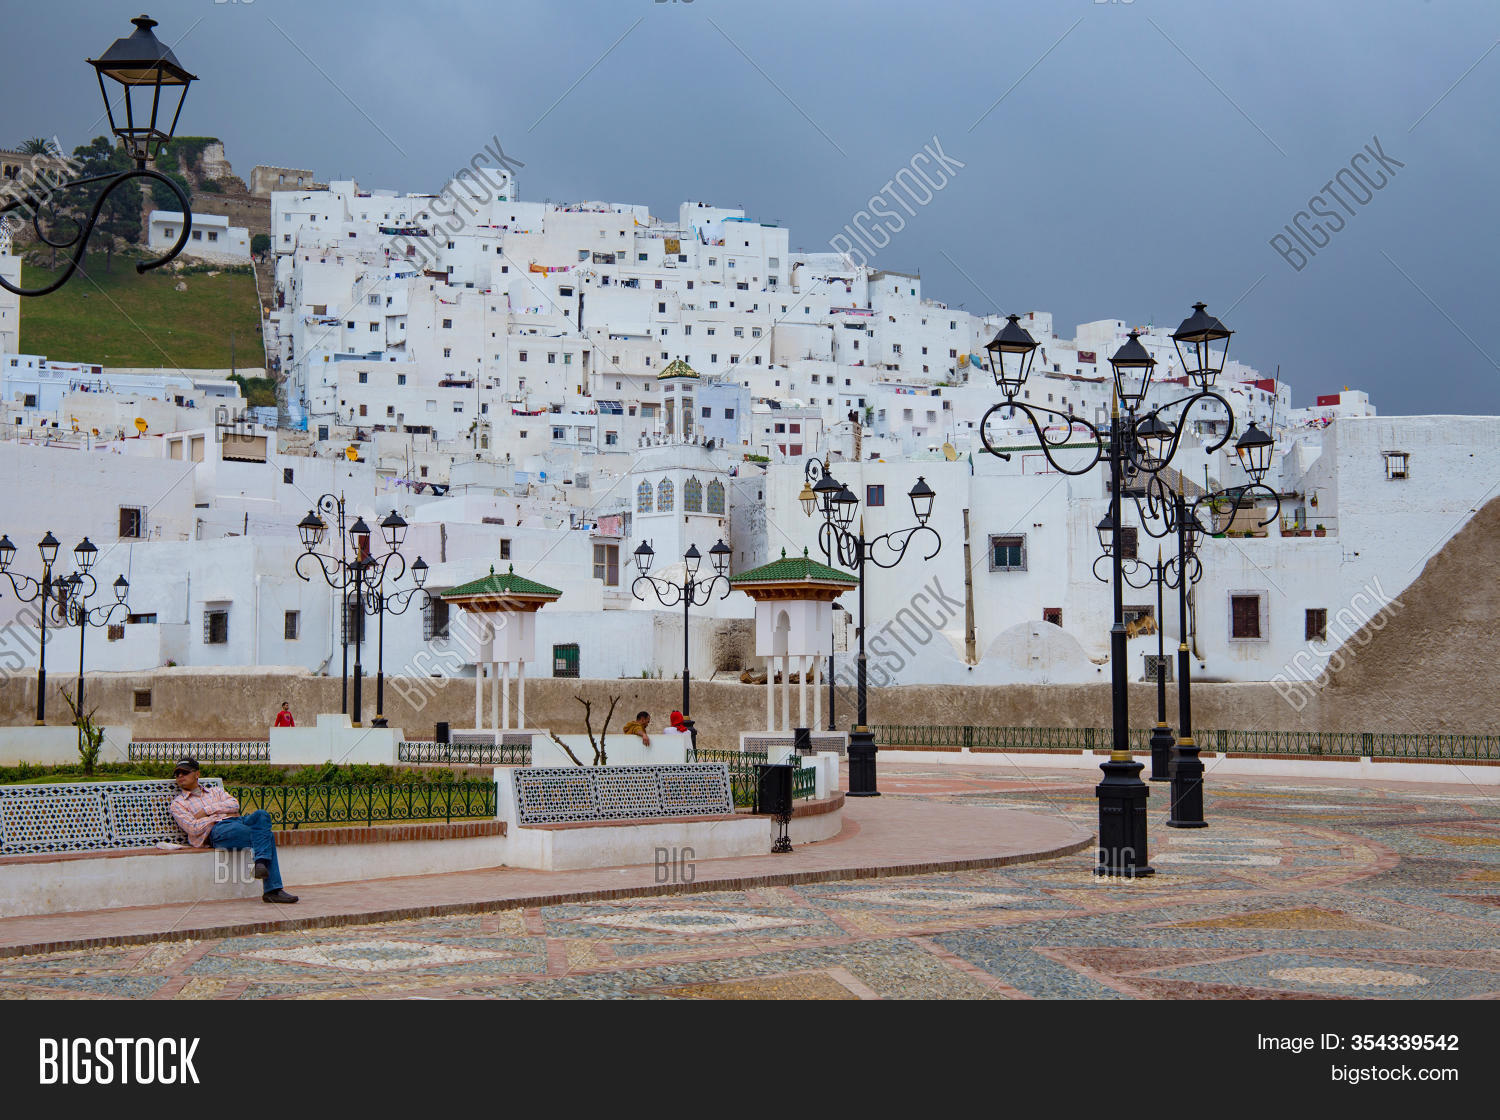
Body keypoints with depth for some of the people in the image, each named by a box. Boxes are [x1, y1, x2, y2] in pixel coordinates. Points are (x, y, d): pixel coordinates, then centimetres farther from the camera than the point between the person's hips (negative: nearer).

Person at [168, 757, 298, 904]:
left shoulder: (216, 791, 33)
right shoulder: (178, 803, 19)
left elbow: (234, 804, 11)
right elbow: (193, 829, 1)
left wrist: (207, 810, 2)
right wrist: (217, 816, 2)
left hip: (238, 821, 5)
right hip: (217, 831, -5)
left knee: (262, 815, -31)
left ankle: (261, 862, -40)